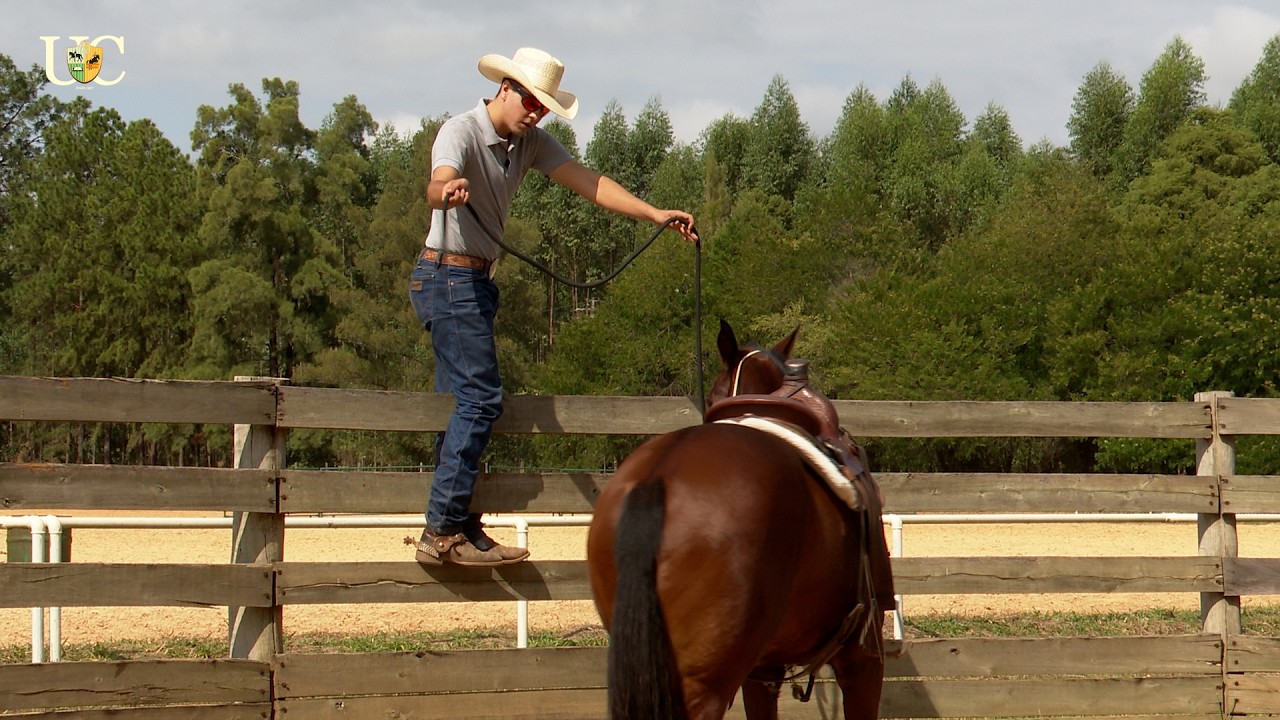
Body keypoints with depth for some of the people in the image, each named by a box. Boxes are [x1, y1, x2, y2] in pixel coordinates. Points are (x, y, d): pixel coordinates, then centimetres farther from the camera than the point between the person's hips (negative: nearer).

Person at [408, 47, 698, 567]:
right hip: (448, 276, -9)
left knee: (461, 404, 11)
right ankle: (444, 532, -18)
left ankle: (451, 526, 17)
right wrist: (448, 191, -62)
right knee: (480, 397, -16)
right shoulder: (461, 133, -17)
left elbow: (588, 184, -1)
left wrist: (654, 215, -12)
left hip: (477, 281, 9)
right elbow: (436, 186, -37)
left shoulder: (531, 143, 7)